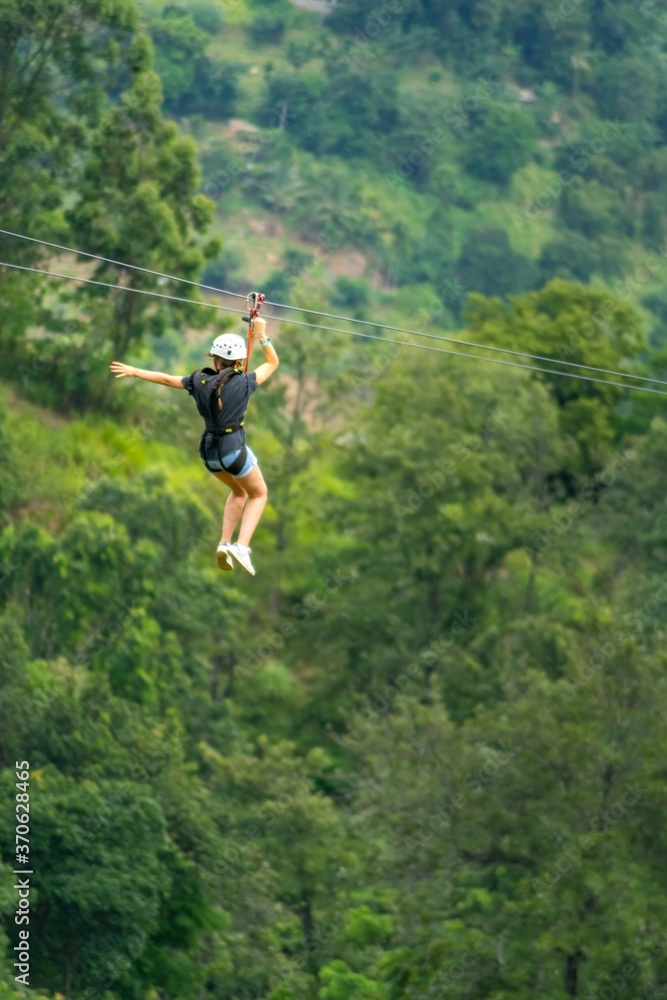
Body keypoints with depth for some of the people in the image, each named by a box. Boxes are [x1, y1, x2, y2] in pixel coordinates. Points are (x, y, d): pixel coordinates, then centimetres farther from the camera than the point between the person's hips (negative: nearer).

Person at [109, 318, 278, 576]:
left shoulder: (200, 381, -5)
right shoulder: (243, 383, -15)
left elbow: (167, 379, 8)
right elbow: (272, 363, 0)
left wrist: (134, 372, 20)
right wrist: (262, 335, 6)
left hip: (209, 452, 5)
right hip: (234, 449, -5)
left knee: (239, 491, 30)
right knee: (258, 494, 19)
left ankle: (225, 543, 15)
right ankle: (242, 546, -2)